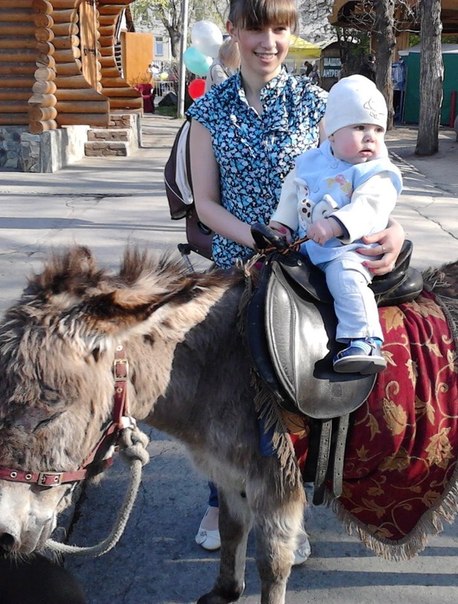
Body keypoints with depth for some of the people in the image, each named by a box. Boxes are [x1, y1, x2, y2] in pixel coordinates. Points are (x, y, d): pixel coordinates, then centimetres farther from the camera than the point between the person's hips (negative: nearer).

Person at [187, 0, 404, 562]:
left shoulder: (315, 103, -3)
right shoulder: (210, 109, -1)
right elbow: (205, 203, -4)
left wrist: (394, 226, -24)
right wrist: (262, 239, -20)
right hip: (236, 267, 1)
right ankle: (221, 498, 39)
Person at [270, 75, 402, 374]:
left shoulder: (376, 174, -11)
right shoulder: (310, 162, 8)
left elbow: (368, 208, -27)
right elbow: (292, 192, 20)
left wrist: (335, 225, -42)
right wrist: (281, 223, 7)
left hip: (349, 248, -7)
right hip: (305, 245, 7)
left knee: (345, 278, -32)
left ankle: (365, 342, -35)